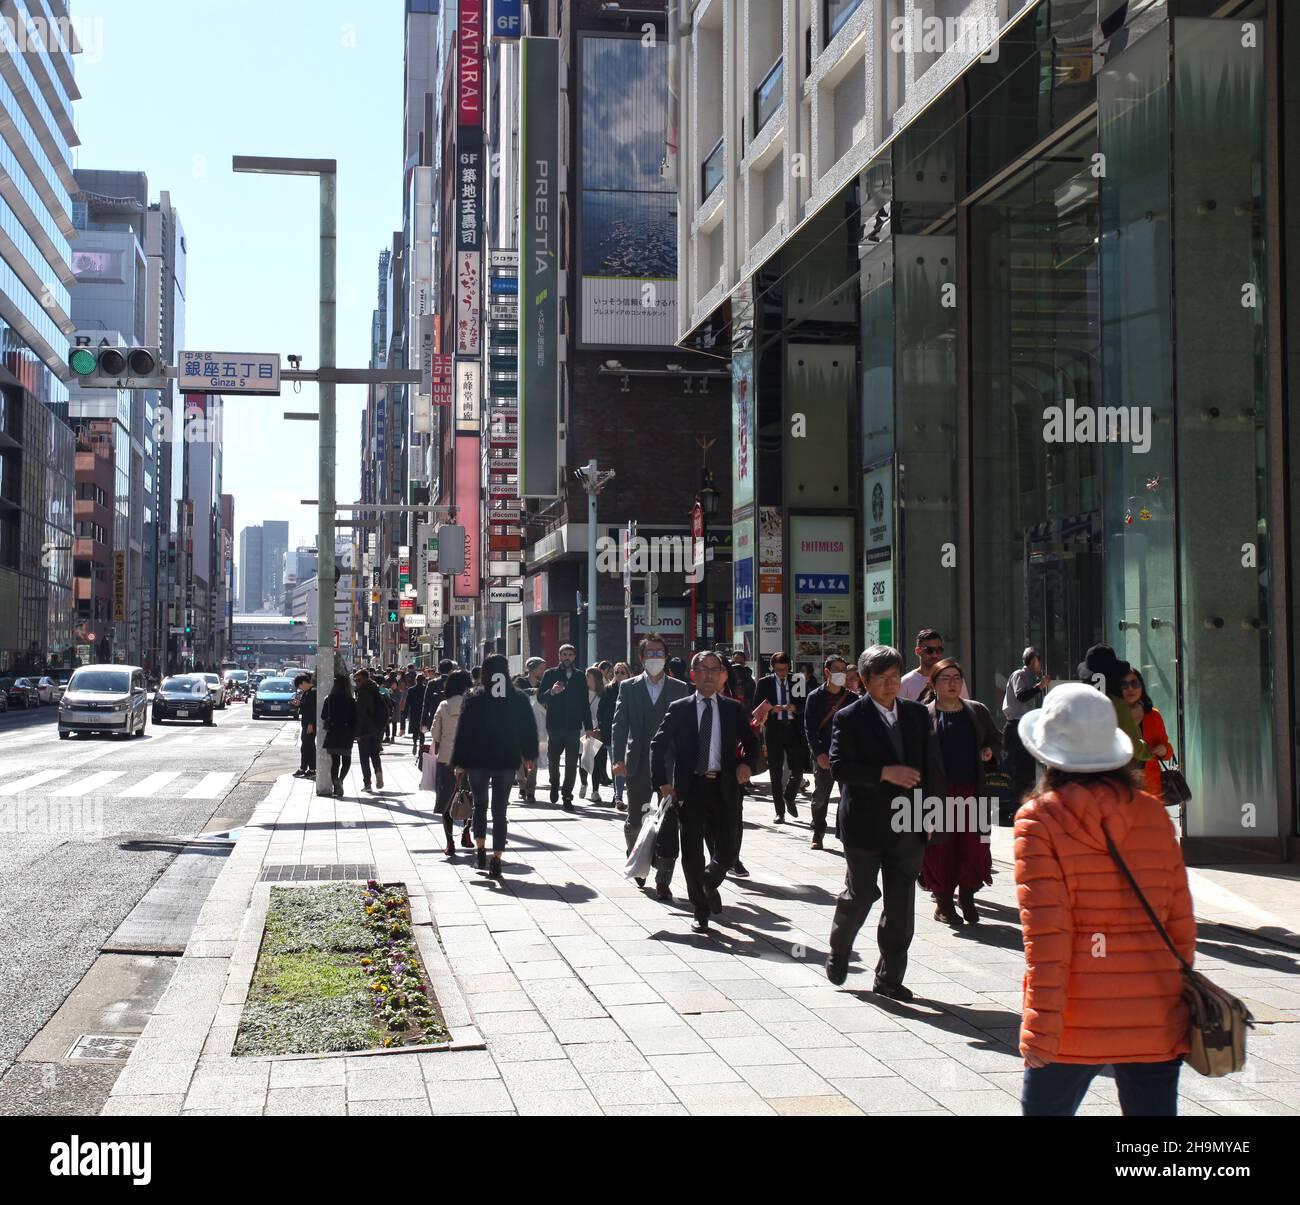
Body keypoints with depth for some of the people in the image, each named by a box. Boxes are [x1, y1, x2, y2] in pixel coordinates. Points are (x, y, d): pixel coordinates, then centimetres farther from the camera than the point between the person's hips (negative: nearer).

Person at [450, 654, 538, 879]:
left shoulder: (474, 699, -7)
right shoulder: (518, 700, -3)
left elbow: (463, 731, -6)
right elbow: (529, 730, 4)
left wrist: (459, 761, -1)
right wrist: (529, 755, 18)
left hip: (478, 761, -1)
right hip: (507, 761, 1)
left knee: (480, 804, 20)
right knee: (500, 810, 4)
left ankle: (481, 849, 11)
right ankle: (496, 861, -1)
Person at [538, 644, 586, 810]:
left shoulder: (580, 677, 11)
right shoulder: (550, 674, 5)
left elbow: (585, 703, 13)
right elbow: (540, 698, 0)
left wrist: (588, 726, 7)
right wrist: (552, 692, -20)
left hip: (574, 726, 1)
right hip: (555, 726, -1)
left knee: (571, 764, -1)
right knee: (553, 759, 3)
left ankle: (567, 797, 5)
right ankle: (554, 784, 31)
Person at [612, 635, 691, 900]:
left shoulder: (680, 689, 6)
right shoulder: (629, 687, 6)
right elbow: (619, 725, 0)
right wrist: (619, 758, -12)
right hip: (638, 766, 0)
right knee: (635, 821, 10)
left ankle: (663, 880, 2)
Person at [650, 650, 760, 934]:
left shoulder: (733, 709, 8)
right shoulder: (679, 709, 3)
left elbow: (751, 742, 15)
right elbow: (658, 745, 6)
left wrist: (747, 763, -5)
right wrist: (662, 781, -4)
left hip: (724, 787, 1)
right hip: (690, 788, -1)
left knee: (727, 853, 2)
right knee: (692, 854, 1)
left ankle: (710, 884, 35)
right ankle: (701, 911, 14)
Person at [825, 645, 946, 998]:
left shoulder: (917, 714, 8)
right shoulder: (849, 718, -6)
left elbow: (932, 766, 10)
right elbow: (840, 767, -15)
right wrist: (885, 772, -22)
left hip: (907, 826, 4)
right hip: (864, 825, -4)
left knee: (901, 906, 5)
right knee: (860, 896, 6)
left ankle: (889, 977, 15)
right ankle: (838, 952, 33)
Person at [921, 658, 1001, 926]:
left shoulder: (977, 711, 12)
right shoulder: (924, 715, -1)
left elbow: (996, 740, 22)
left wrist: (990, 751, 2)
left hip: (972, 790, 3)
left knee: (974, 843, 1)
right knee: (942, 847, 0)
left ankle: (967, 896, 17)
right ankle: (943, 901, 13)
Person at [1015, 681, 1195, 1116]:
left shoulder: (1039, 820, -8)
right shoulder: (1154, 814, 3)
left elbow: (1046, 935, -13)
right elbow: (1180, 922, 7)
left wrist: (1040, 1028, -11)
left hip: (1077, 1024, -3)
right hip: (1154, 1021, 3)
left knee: (1043, 1107, 16)